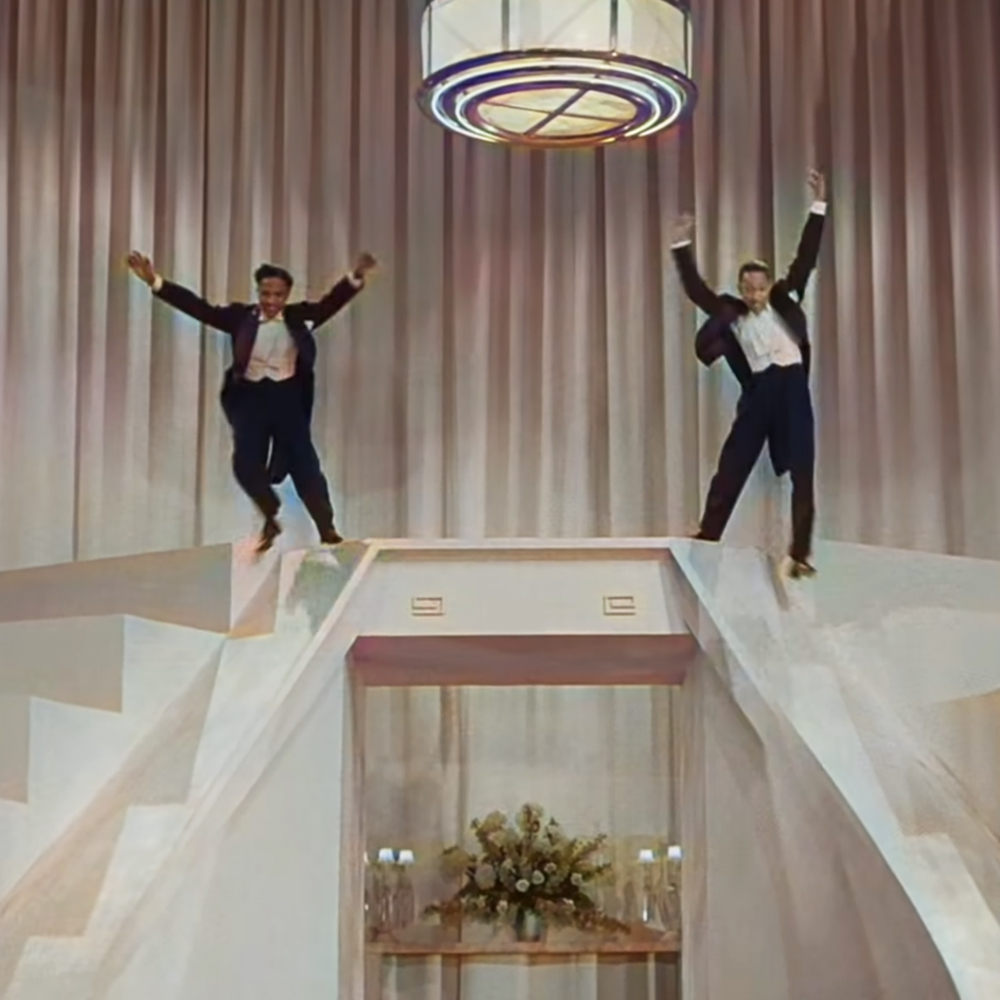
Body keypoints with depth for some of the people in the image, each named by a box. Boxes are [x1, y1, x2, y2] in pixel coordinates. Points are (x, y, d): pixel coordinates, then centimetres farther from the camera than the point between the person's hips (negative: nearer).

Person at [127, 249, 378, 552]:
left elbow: (329, 303, -13)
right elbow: (199, 307, -3)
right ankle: (271, 518, 20)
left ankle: (326, 527, 10)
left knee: (303, 462, -1)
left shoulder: (299, 316, 0)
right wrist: (155, 281, -11)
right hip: (250, 396, 1)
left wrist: (355, 278, -32)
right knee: (246, 464, -5)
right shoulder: (241, 316, 1)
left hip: (287, 397, -1)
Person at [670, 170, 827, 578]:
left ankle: (801, 553, 2)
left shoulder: (782, 301, 7)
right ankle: (705, 540, 4)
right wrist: (682, 247, -3)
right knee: (730, 470, -1)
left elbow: (805, 261, 2)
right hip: (758, 395, 1)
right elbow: (696, 290, 6)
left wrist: (818, 207, -5)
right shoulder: (730, 313, 10)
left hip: (792, 389, -1)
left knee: (802, 474, -1)